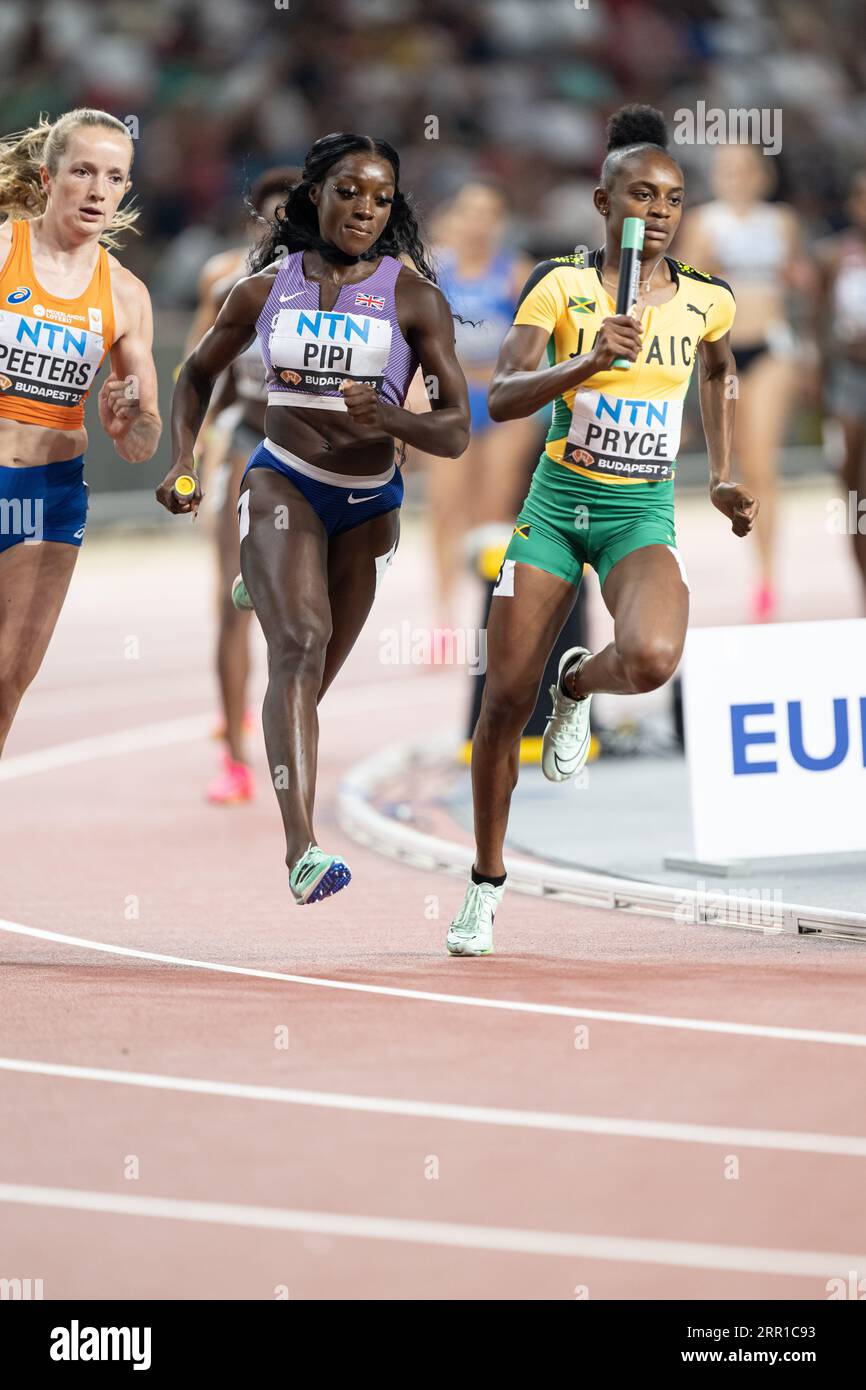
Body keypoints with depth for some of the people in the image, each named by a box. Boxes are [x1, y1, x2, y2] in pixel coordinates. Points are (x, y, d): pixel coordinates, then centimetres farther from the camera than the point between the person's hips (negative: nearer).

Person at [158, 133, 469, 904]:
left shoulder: (413, 297, -4)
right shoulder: (267, 288, 1)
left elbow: (456, 431, -8)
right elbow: (199, 373, 18)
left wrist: (386, 417, -27)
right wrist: (182, 462, 4)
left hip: (369, 501, 2)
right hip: (281, 484, -2)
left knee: (308, 674, 11)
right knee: (302, 641, -25)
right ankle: (303, 850, -38)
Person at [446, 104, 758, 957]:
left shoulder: (707, 301, 2)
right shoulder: (561, 285, -6)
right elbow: (500, 399, -15)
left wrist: (719, 476, 20)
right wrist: (588, 361, -29)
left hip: (643, 513, 1)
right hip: (558, 502, -1)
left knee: (652, 657, -30)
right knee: (505, 698, -1)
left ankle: (578, 686, 8)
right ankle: (486, 882, 18)